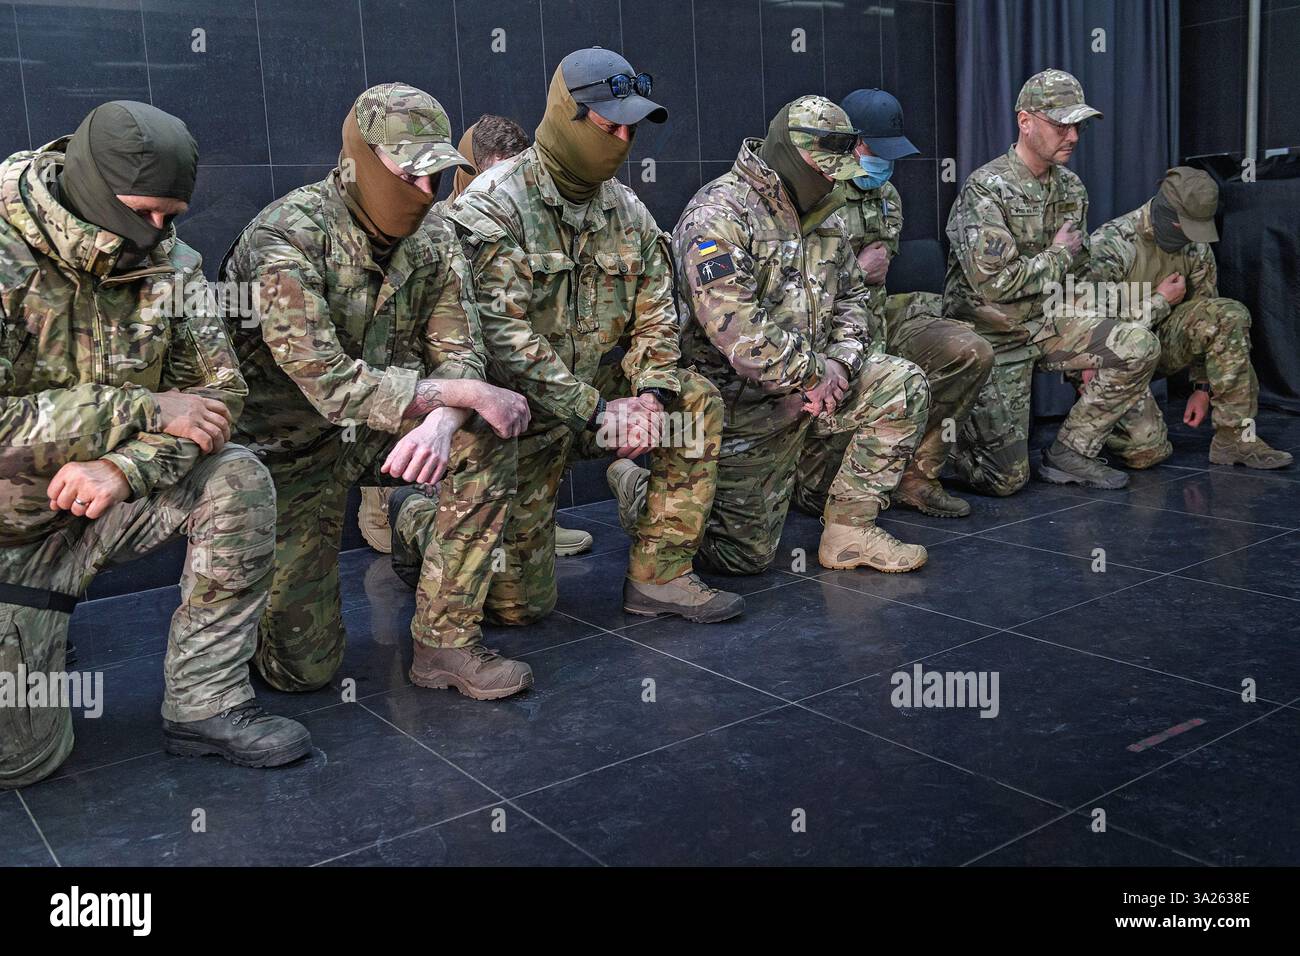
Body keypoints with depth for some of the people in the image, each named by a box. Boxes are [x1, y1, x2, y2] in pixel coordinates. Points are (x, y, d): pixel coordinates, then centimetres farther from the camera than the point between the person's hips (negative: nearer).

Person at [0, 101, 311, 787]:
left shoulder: (168, 264, -6)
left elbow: (219, 390, -7)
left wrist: (125, 466, -25)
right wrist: (146, 410, -29)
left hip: (101, 501, 5)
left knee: (238, 480, -22)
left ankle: (207, 705, -11)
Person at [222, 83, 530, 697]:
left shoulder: (431, 237, -5)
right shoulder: (286, 239, -24)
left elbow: (460, 353, -9)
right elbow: (334, 384, -31)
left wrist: (441, 421, -33)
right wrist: (469, 394, -29)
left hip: (373, 429, 6)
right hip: (290, 447, -5)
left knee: (487, 435, -23)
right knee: (303, 666, -6)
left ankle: (445, 640, -13)